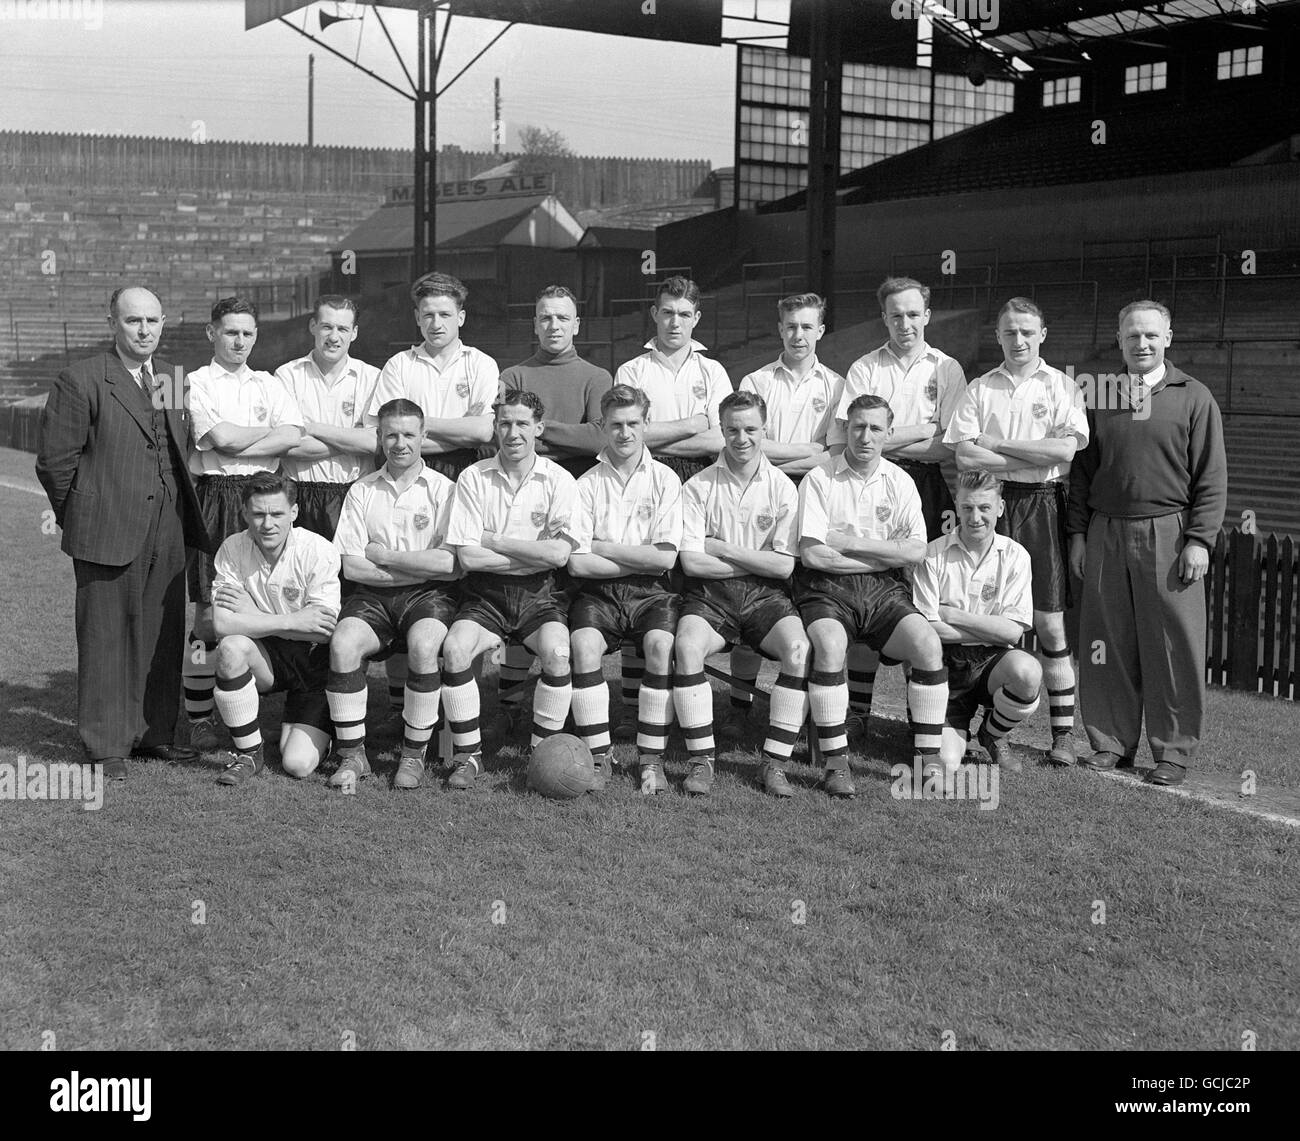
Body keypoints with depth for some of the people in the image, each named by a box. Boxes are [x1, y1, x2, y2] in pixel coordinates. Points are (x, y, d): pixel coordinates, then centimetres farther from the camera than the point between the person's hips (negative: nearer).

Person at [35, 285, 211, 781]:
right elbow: (54, 458, -6)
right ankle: (106, 746, 11)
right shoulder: (81, 381, -7)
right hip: (108, 533, -6)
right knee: (106, 639, 1)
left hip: (167, 534, 6)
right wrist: (80, 517, 0)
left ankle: (154, 732, 25)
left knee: (163, 637, 12)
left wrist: (183, 513, 12)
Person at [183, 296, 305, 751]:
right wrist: (270, 431, 1)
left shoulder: (270, 385, 15)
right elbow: (221, 437, -11)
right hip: (214, 497, -3)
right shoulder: (196, 383, 5)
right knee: (211, 610, -4)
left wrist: (235, 447, -8)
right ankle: (199, 719, 4)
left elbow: (293, 435, -2)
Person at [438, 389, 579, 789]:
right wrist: (535, 555, -10)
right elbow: (467, 556, -7)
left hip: (540, 592, -1)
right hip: (485, 592, 1)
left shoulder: (558, 480, 0)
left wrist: (494, 540, -9)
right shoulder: (473, 477, 1)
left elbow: (559, 553, -12)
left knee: (557, 651, -29)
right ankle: (468, 754, -10)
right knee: (454, 647, -27)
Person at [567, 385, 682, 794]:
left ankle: (652, 759, -21)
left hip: (651, 591, 0)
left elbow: (665, 558, -6)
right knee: (583, 643, -29)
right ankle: (598, 756, -18)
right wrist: (639, 559, -7)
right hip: (599, 592, 0)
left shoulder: (664, 479, 5)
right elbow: (577, 563, -6)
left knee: (662, 643, -30)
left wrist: (601, 547, -4)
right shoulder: (586, 484, 5)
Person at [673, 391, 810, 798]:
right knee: (687, 645, -31)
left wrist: (721, 549, -7)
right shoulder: (698, 487, 2)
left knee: (799, 649, -28)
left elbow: (783, 565, -5)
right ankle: (701, 760, -19)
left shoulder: (782, 487, 4)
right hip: (710, 594, 0)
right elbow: (691, 562, -7)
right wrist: (755, 562, -7)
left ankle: (774, 762, -16)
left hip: (765, 595, 1)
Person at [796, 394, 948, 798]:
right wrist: (885, 555, -5)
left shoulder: (900, 481, 11)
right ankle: (836, 763, -22)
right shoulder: (818, 480, 1)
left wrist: (850, 542, -9)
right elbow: (811, 554, -11)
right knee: (829, 645, -33)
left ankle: (927, 760, -13)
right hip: (827, 588, -3)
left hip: (884, 590, 3)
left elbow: (916, 551, -2)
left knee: (928, 643, -23)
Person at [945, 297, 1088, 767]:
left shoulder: (1062, 387, 6)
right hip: (990, 504, 2)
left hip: (1042, 505, -1)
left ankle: (1063, 733, 7)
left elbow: (1065, 449, -10)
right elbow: (965, 457, -3)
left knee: (1050, 623, 0)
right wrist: (1039, 458, -7)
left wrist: (994, 442, -6)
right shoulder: (979, 389, 10)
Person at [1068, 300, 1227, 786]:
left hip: (1168, 534, -3)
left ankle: (1174, 750, 8)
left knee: (1173, 647, -1)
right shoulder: (1101, 399, 13)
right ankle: (1112, 742, 16)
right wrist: (1078, 532, 9)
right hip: (1106, 533, 3)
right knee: (1108, 645, 5)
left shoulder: (1193, 398, 3)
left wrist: (1199, 540, -8)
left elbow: (1211, 477, 0)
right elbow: (1082, 470, 16)